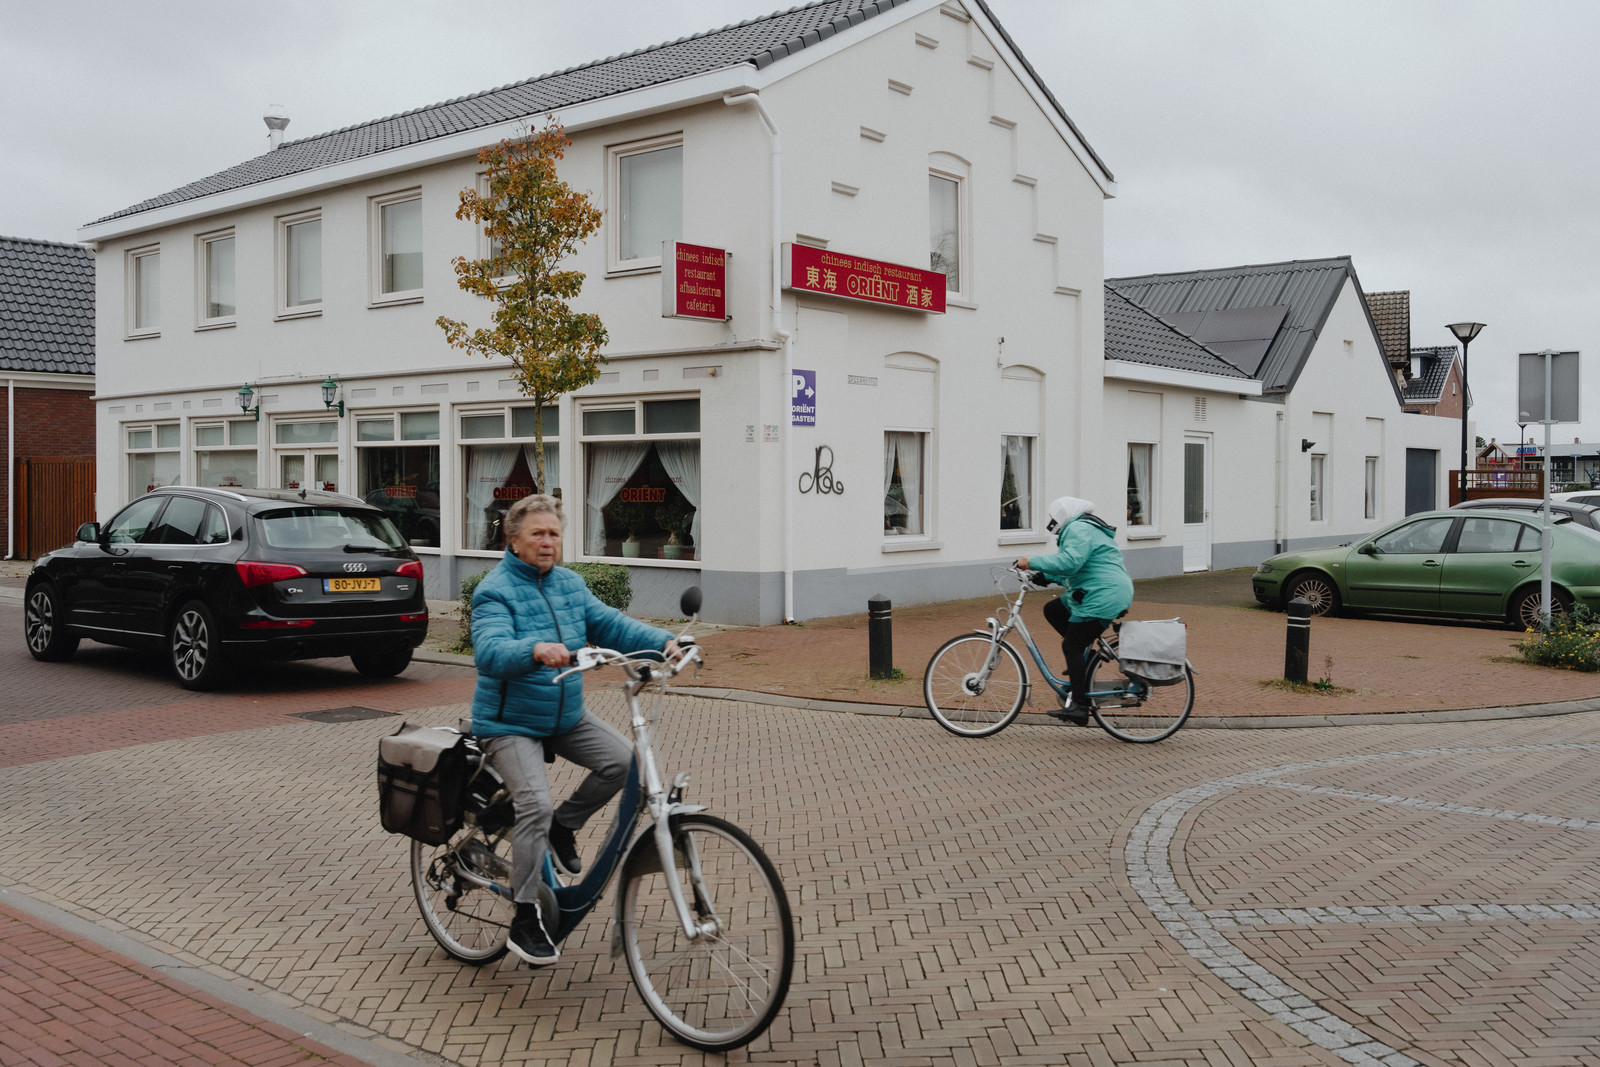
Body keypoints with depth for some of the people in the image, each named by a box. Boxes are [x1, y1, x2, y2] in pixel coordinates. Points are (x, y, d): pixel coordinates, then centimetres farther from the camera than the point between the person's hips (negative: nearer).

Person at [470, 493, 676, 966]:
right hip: (509, 723, -6)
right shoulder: (495, 591, -15)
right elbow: (490, 652, -31)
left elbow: (610, 625, 1)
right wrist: (535, 650, -52)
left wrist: (663, 641, -16)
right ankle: (525, 919, -7)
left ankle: (564, 825, 12)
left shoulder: (570, 585, 7)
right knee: (535, 805, -21)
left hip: (566, 717, 7)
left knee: (620, 758, -13)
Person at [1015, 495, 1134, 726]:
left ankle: (1079, 706, -15)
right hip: (1103, 596, 11)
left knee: (1071, 646, -11)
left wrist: (1032, 562, -20)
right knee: (1052, 610, 16)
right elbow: (1072, 573, 25)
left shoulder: (1079, 529, -10)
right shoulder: (1083, 529, 24)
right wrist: (1046, 576, 13)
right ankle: (1083, 654, 10)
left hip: (1103, 598, -11)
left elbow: (1069, 562, -26)